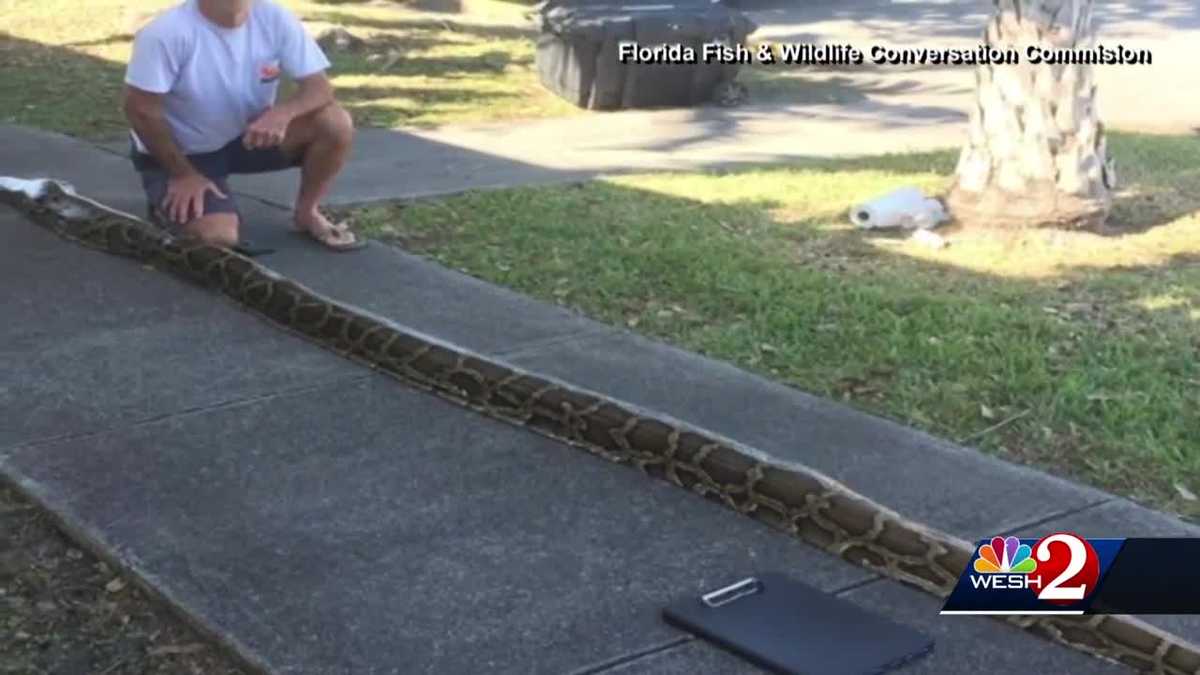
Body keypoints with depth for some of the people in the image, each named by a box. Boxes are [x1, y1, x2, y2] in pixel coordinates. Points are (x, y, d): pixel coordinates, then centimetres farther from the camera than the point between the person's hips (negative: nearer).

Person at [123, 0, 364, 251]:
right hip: (181, 151, -4)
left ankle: (307, 213, 5)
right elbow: (141, 110, -21)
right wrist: (182, 173, -17)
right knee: (218, 237, -26)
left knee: (335, 123, -19)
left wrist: (282, 113, -37)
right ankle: (171, 204, 10)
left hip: (249, 136, 4)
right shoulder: (166, 33, -28)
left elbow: (319, 87, -16)